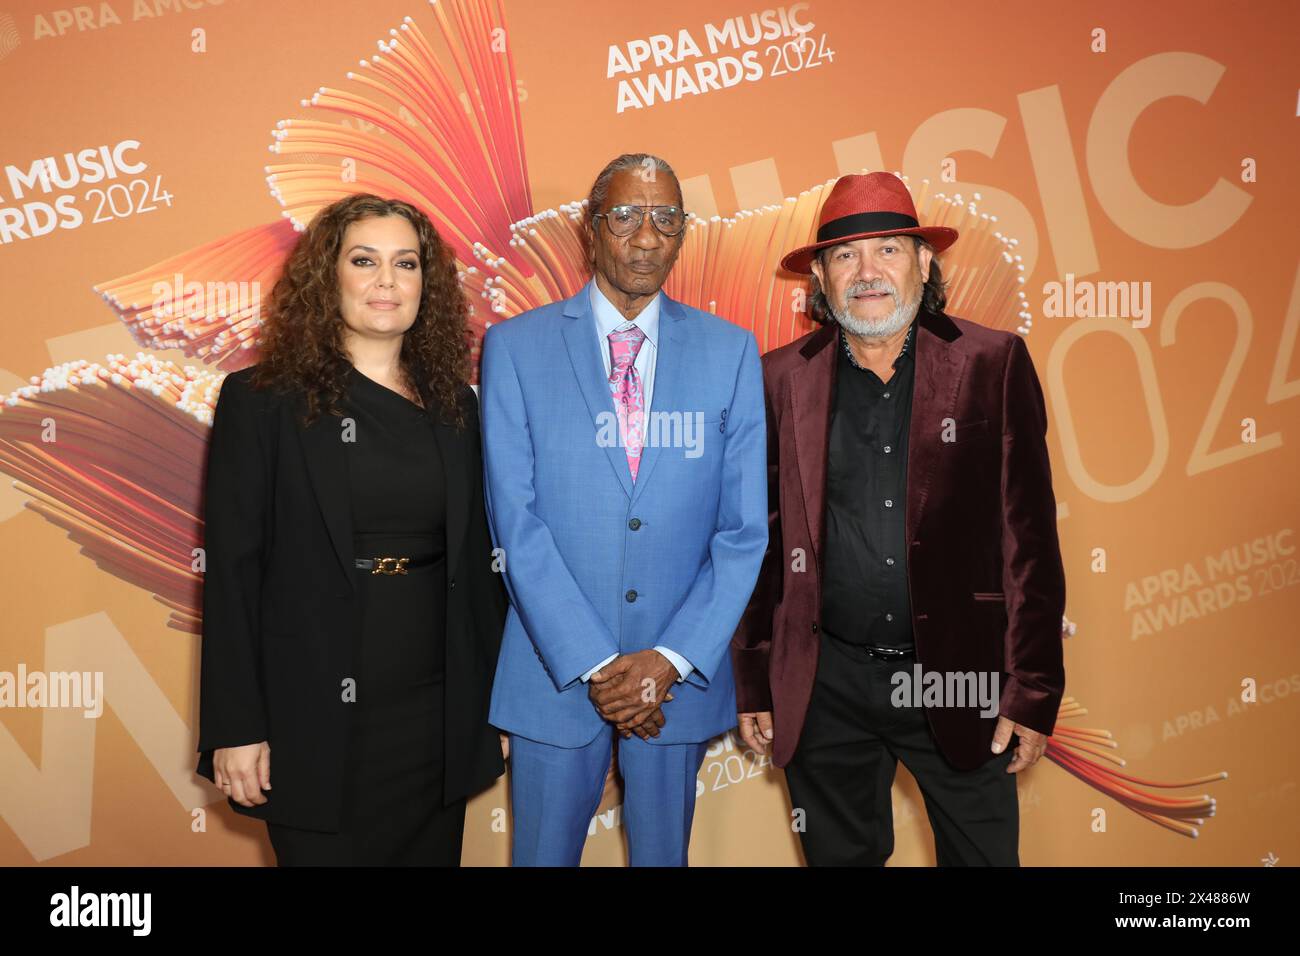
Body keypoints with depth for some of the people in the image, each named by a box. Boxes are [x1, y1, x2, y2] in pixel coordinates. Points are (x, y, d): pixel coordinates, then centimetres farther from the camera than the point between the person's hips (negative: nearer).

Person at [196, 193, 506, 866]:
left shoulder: (454, 405, 7)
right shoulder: (262, 402, -5)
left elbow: (475, 557, 9)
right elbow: (231, 570, -7)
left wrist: (495, 695, 8)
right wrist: (235, 730, -10)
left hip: (438, 720, 4)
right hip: (317, 725, -3)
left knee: (431, 854, 15)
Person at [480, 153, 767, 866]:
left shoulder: (731, 352, 2)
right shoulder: (515, 346, -2)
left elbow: (744, 528, -1)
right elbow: (516, 520, -8)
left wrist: (672, 659, -10)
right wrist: (593, 662, -13)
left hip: (681, 673, 1)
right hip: (555, 672, -1)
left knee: (663, 852, 17)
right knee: (543, 853, 13)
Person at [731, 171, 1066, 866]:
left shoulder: (993, 364, -1)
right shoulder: (781, 379, 2)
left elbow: (1029, 536, -2)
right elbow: (757, 539, 4)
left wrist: (1034, 692, -5)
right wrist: (753, 684, 4)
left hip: (957, 678, -1)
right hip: (825, 689, 1)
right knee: (839, 854, 16)